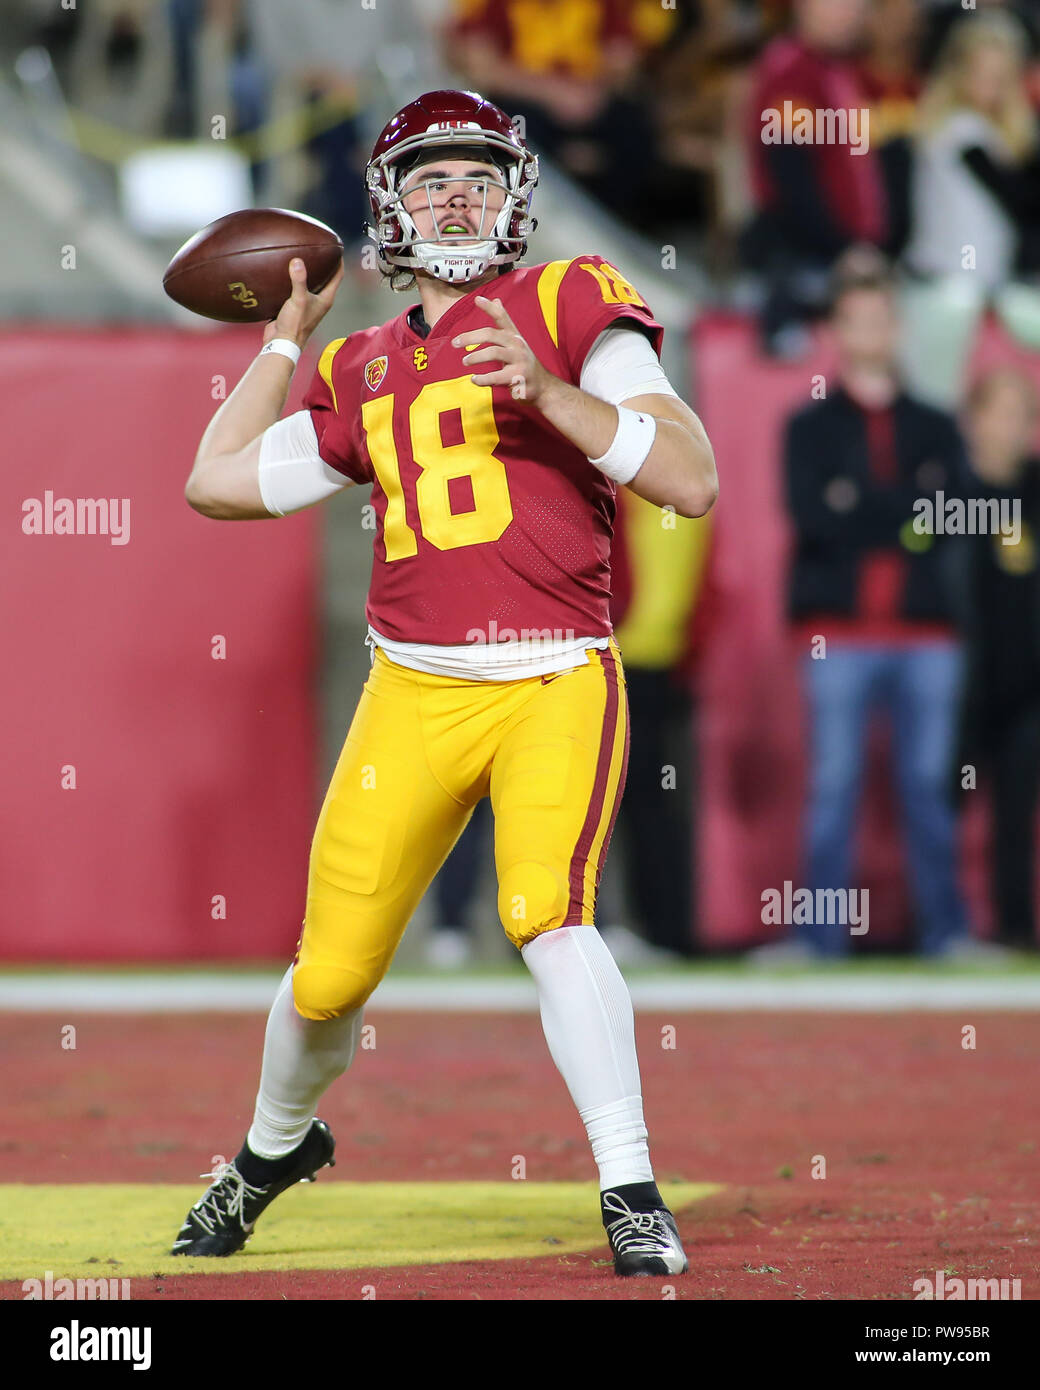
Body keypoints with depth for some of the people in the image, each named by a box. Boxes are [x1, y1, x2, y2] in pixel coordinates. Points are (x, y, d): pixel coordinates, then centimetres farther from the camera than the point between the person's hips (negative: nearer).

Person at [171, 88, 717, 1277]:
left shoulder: (568, 307, 1)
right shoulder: (362, 374, 14)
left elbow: (691, 481, -9)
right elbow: (217, 483, 20)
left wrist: (548, 391, -20)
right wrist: (286, 337, 23)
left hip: (556, 685, -4)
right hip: (414, 694, 4)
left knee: (546, 913, -28)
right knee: (328, 975, 3)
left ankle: (632, 1198, -22)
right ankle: (276, 1147, 33)